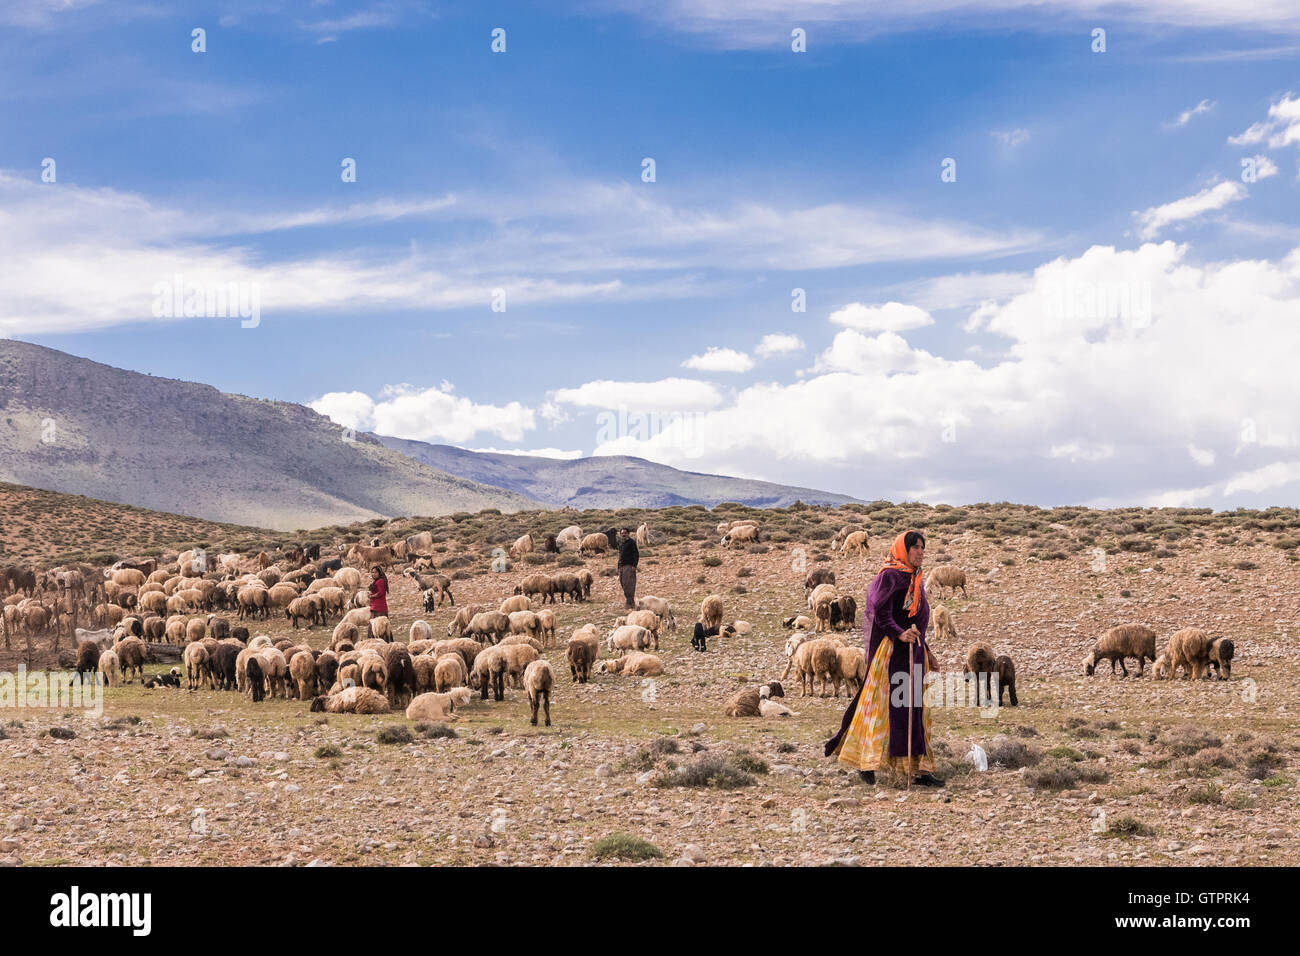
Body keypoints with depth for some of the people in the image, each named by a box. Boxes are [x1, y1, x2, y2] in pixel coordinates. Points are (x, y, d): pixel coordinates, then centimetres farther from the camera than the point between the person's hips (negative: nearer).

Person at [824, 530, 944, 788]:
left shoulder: (916, 580, 18)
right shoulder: (888, 576, -8)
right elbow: (881, 614, -17)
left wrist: (927, 654, 22)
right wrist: (899, 634, -31)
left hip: (912, 652, 8)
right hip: (890, 650, -8)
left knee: (914, 708, 5)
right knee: (883, 704, -8)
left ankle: (919, 770, 6)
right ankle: (866, 763, -1)